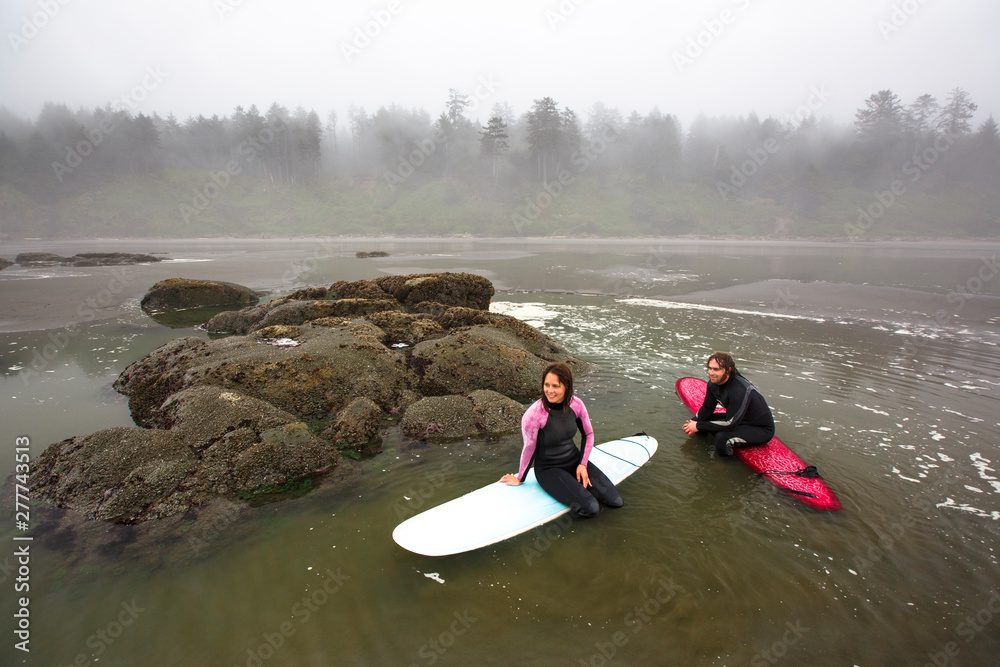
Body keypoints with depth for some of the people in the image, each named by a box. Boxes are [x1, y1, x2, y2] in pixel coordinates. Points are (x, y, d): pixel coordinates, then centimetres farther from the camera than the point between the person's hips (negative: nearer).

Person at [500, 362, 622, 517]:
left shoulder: (576, 404, -11)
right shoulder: (533, 414, -25)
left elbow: (588, 434, 6)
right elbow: (529, 449, -12)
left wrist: (583, 464, -3)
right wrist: (519, 479, 0)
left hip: (575, 459, 5)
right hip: (548, 469, -5)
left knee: (616, 502, -3)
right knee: (591, 508, -21)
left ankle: (577, 483, 18)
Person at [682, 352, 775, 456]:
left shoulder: (739, 390, -34)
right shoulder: (714, 382, -9)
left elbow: (730, 424, -31)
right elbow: (707, 408, 3)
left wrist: (699, 426, -25)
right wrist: (695, 422, -16)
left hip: (762, 429, -8)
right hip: (741, 419, 8)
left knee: (722, 438, -32)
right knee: (702, 419, -1)